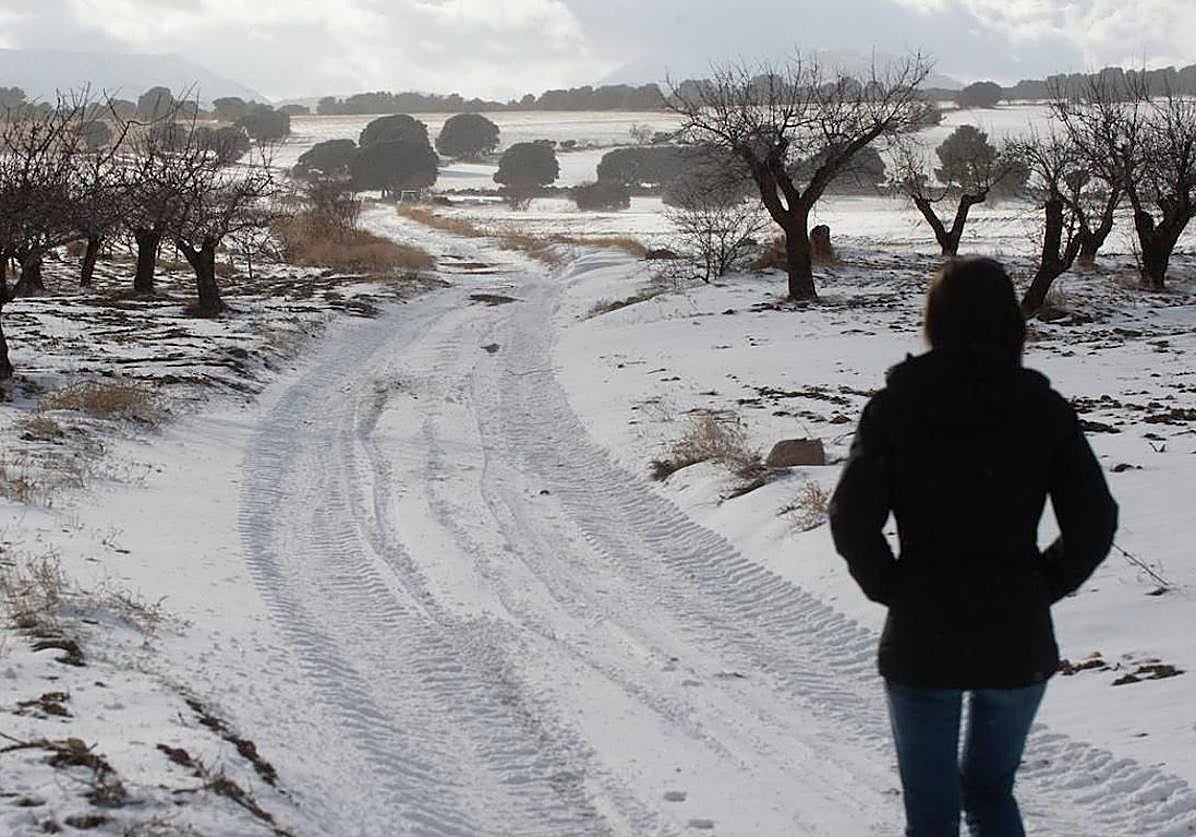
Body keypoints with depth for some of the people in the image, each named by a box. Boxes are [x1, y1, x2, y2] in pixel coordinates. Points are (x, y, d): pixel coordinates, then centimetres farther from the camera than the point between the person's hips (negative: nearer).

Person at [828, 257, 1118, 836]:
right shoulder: (1043, 409, -3)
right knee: (991, 790, 22)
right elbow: (1093, 523, -6)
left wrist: (893, 589, 2)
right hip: (1018, 637, 1)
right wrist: (1040, 588, 5)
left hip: (921, 637, -1)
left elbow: (851, 519, -12)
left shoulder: (895, 407, -5)